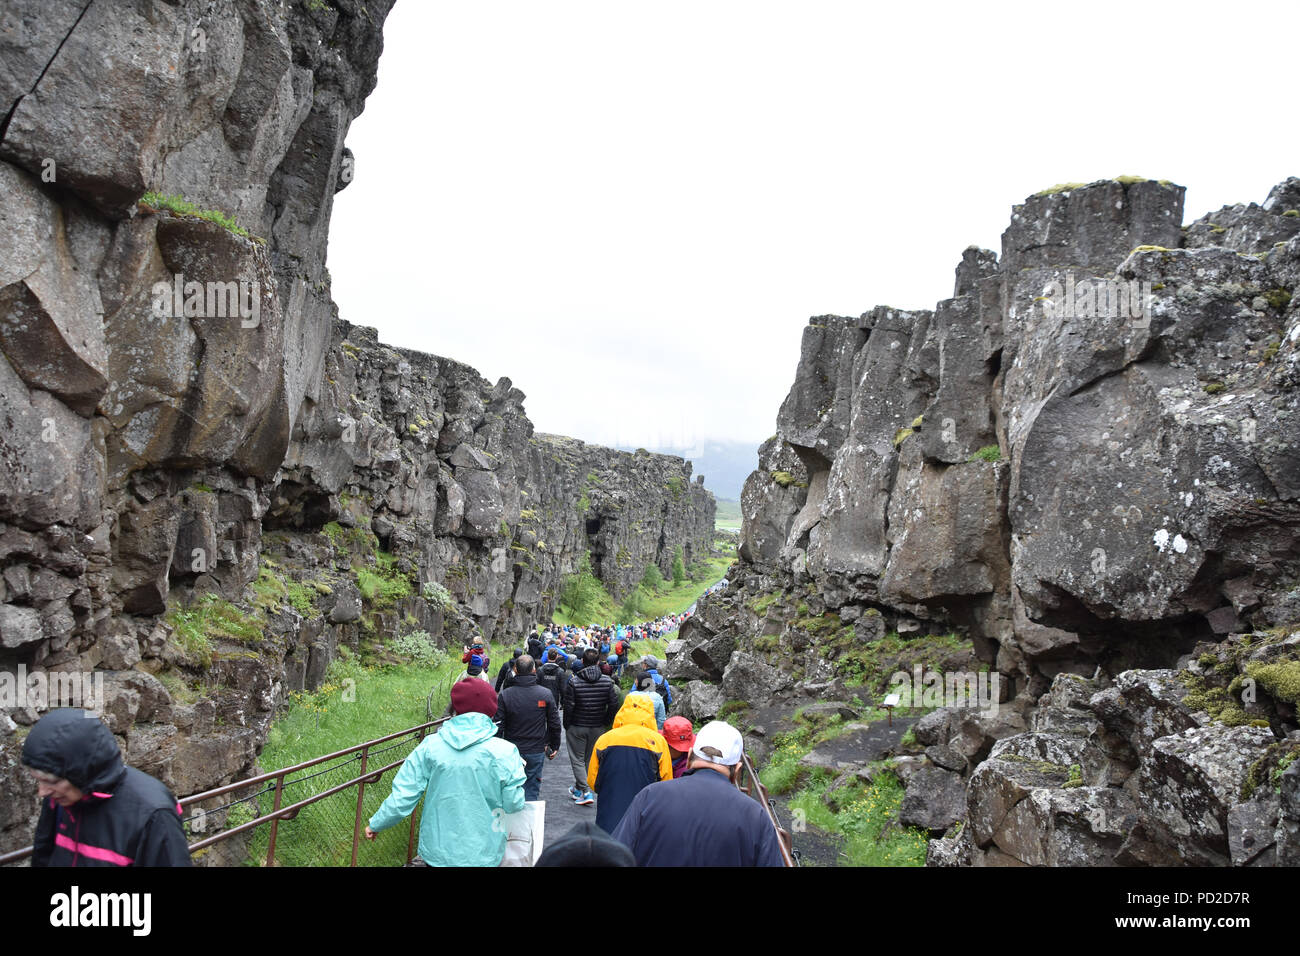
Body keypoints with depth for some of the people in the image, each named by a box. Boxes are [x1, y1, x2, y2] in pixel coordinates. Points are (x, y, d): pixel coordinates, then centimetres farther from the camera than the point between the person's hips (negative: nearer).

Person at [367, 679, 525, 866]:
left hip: (436, 852, 2)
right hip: (482, 856, -2)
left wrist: (376, 824, 9)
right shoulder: (504, 752, -16)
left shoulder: (430, 746, -10)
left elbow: (402, 797, -8)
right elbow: (514, 805, -9)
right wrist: (517, 769, 8)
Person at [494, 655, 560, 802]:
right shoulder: (546, 694, -6)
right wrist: (554, 746, 13)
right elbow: (555, 724, 0)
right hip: (536, 751, 0)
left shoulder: (505, 695, -8)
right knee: (532, 790, 8)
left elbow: (498, 726, -5)